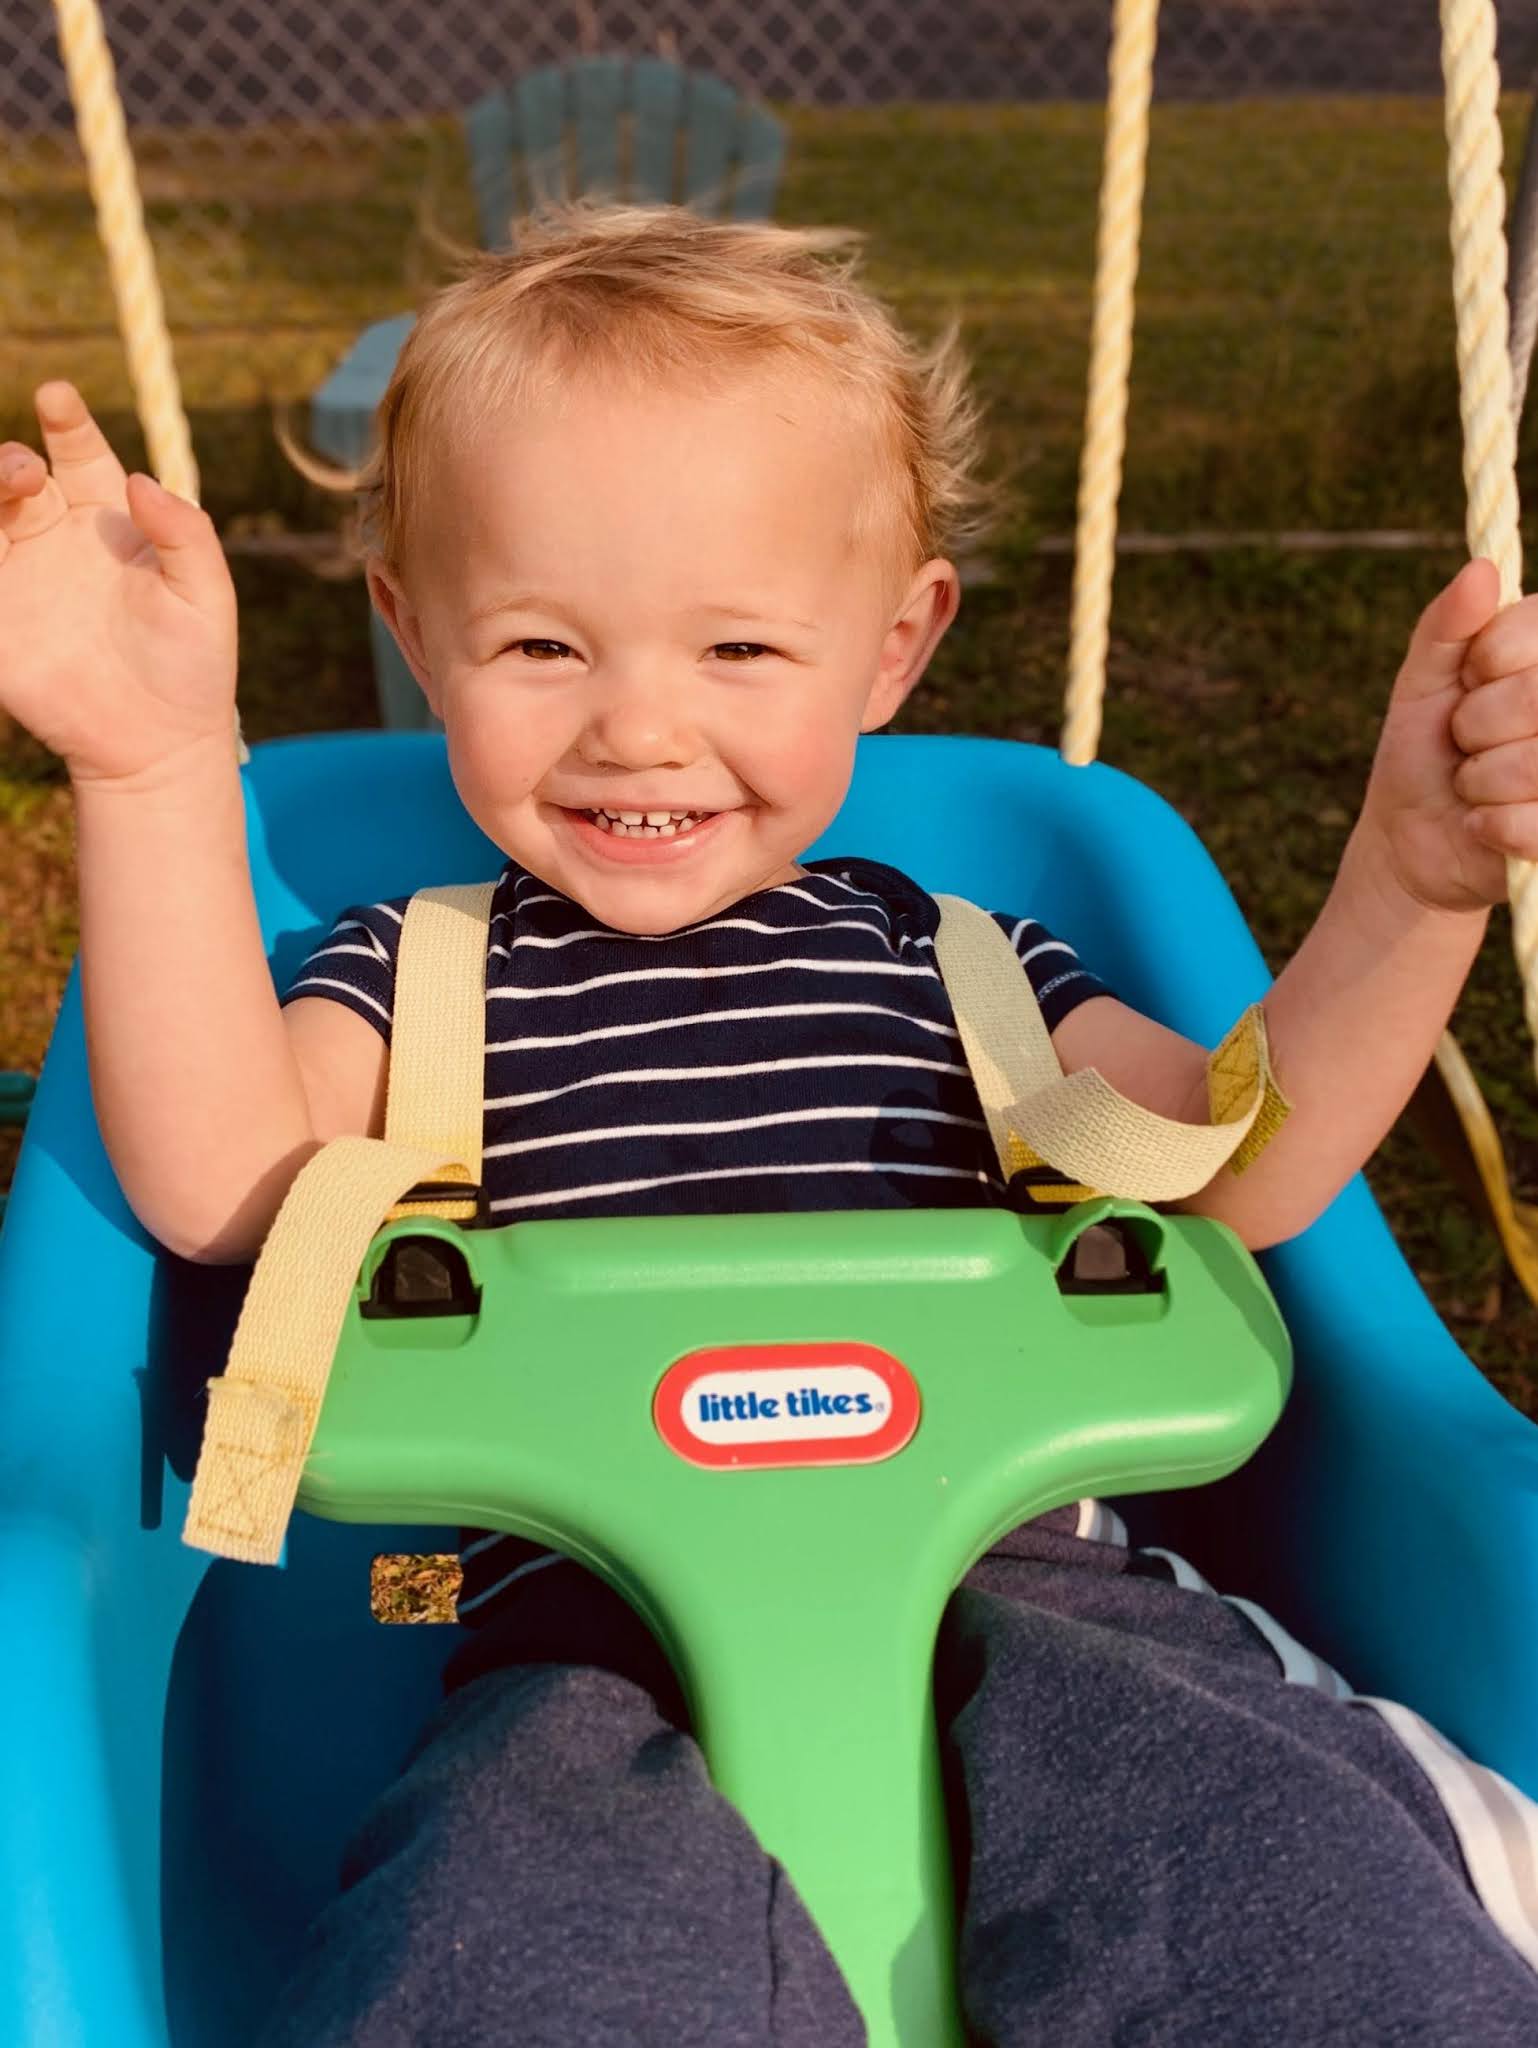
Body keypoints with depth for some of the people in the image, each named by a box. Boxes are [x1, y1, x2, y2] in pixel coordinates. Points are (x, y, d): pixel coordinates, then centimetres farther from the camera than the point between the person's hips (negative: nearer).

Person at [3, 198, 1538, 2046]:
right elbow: (216, 1185, -6)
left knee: (1242, 1847, -25)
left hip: (1008, 1585, 3)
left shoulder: (951, 963, 16)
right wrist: (161, 769, -13)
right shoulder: (421, 972, 13)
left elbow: (1240, 1167, 7)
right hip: (591, 1645, -2)